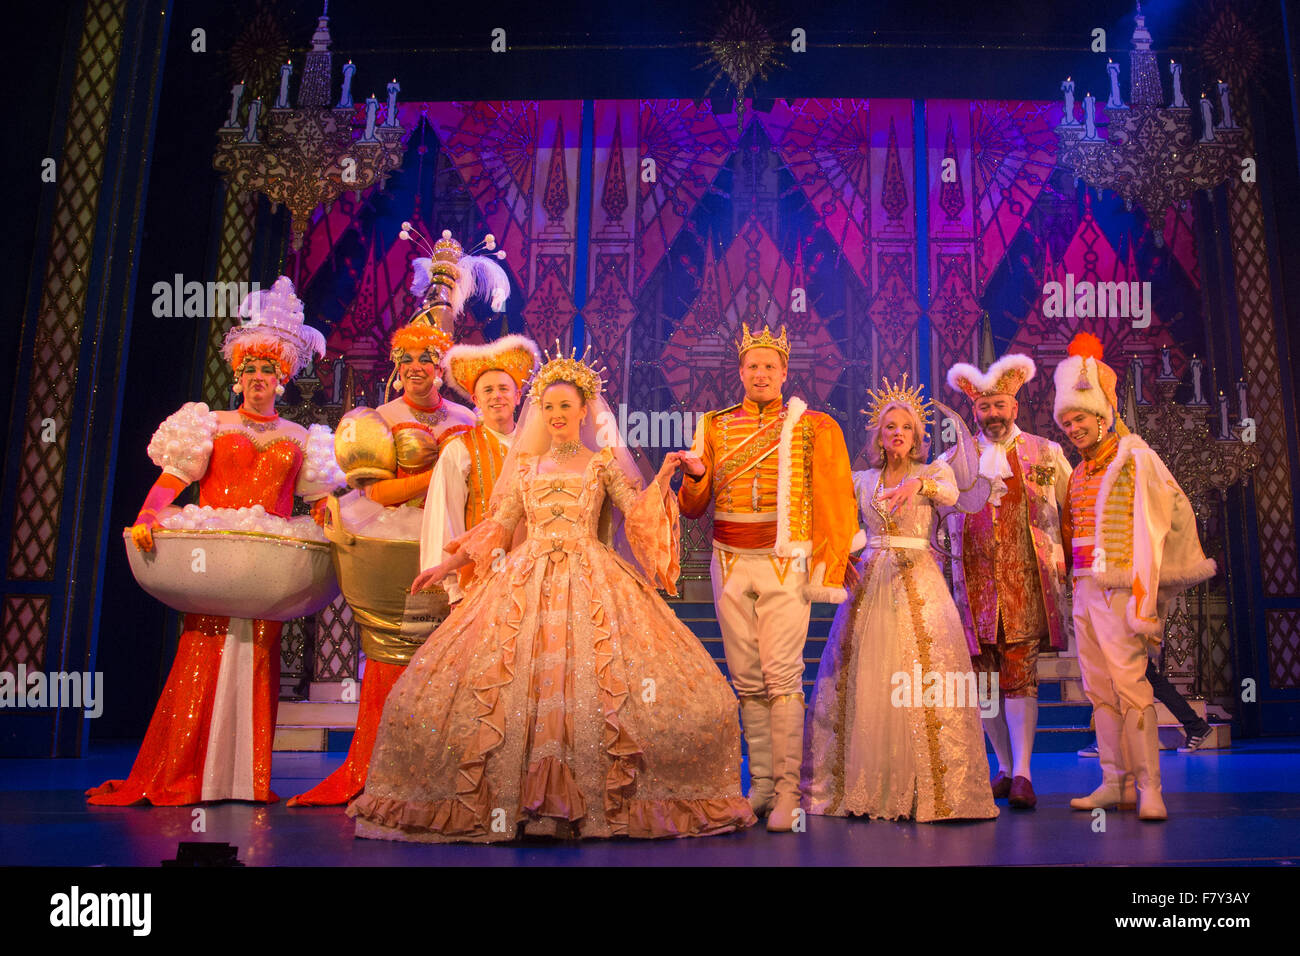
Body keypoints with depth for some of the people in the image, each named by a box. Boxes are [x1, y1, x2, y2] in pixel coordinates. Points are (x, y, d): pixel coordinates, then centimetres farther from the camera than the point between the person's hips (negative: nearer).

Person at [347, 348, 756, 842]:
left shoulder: (603, 462, 11)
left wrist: (661, 479, -14)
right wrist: (447, 565, 14)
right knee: (517, 683, -10)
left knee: (593, 681, -15)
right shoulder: (526, 465, 17)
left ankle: (588, 800, -5)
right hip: (526, 581, 2)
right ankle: (526, 802, -2)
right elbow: (499, 526, 17)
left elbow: (637, 512, 1)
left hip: (591, 580, -2)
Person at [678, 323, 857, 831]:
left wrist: (828, 573, -6)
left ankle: (787, 790, -4)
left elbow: (836, 503, 2)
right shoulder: (715, 426, 12)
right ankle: (761, 782, 14)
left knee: (782, 673, -10)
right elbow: (693, 508, 11)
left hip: (784, 563, -3)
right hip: (730, 563, 3)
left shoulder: (814, 427, 5)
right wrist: (694, 475, -11)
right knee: (746, 677, 5)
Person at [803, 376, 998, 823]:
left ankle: (935, 787, -4)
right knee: (858, 678, -1)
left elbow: (950, 493, -17)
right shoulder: (862, 480, 14)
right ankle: (858, 786, 8)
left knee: (928, 678, -11)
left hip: (919, 580, -2)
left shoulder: (933, 472, 6)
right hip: (871, 579, 3)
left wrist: (918, 484, -35)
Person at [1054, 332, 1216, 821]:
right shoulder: (1078, 474, 17)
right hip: (1083, 592, 7)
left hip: (1117, 589, -7)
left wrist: (1143, 601, -16)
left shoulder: (1135, 459, -5)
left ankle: (1150, 787, -3)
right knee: (1098, 689, 8)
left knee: (1129, 685, -10)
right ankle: (1114, 782, 14)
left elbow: (1148, 531, -11)